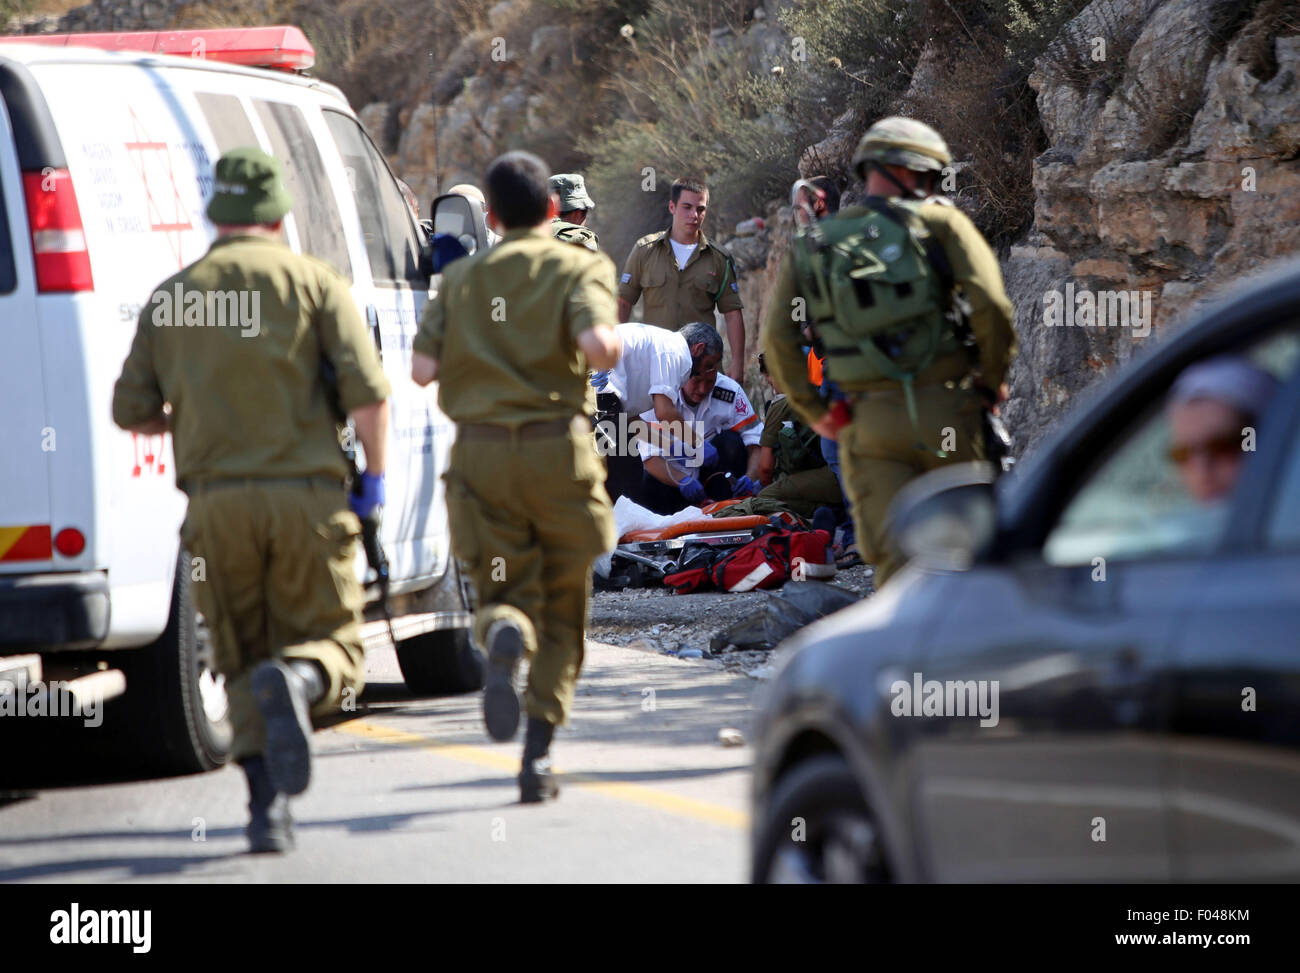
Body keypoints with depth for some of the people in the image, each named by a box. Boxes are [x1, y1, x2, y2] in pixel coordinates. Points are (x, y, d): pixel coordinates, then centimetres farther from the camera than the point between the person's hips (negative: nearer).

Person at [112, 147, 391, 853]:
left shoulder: (171, 297, 10)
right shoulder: (313, 282, 2)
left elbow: (131, 411, 11)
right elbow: (368, 391, -8)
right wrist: (375, 476, 5)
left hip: (217, 502, 2)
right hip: (304, 496, -2)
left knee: (244, 660, 14)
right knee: (331, 644, 9)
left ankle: (268, 807, -1)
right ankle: (297, 678, -27)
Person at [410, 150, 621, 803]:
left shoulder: (462, 278, 8)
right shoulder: (578, 268, 1)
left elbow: (423, 368, -2)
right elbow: (598, 344, -18)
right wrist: (614, 345, 4)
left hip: (481, 453, 1)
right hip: (558, 451, -1)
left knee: (504, 591, 10)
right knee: (563, 608, 12)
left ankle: (504, 636, -28)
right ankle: (538, 754, 4)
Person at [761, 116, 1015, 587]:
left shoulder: (811, 245, 12)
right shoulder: (940, 222, 3)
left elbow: (778, 338, 2)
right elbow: (991, 305, -10)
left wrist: (815, 413, 10)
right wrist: (992, 381, 5)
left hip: (867, 421, 2)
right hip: (947, 414, -2)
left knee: (892, 555, 1)